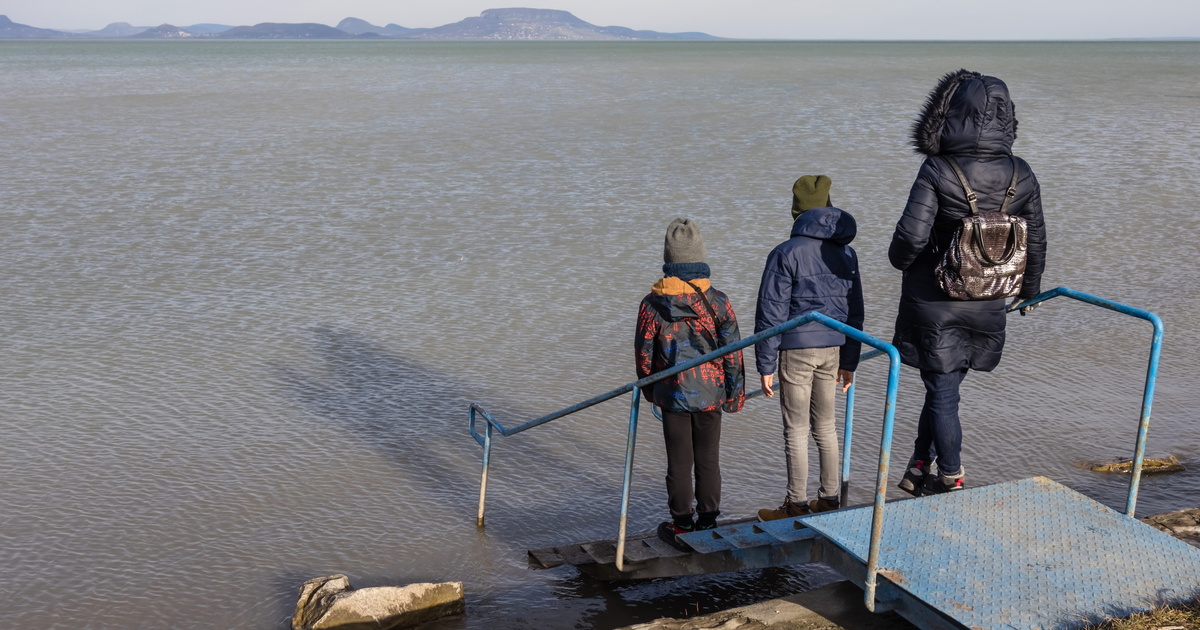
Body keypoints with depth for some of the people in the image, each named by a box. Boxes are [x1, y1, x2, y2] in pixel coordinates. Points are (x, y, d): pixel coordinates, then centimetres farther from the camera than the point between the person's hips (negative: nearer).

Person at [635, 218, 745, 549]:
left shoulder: (652, 304, -9)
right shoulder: (717, 301, -8)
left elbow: (644, 353, -1)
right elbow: (732, 352, -4)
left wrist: (649, 387, 16)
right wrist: (735, 393, 7)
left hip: (672, 394, -1)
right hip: (711, 393, 1)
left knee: (679, 462, 9)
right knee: (708, 460, 12)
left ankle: (681, 525, 18)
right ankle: (708, 522, 22)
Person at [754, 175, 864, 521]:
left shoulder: (785, 253, -10)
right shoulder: (846, 252, 7)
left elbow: (771, 313, -11)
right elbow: (854, 310, 12)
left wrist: (765, 365, -5)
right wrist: (849, 361, 19)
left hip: (796, 352, -6)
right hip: (833, 350, 6)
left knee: (796, 431, 2)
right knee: (826, 427, 16)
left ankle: (797, 505, 10)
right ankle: (830, 499, 23)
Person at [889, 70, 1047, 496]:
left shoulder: (938, 171, -19)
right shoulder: (1020, 175, -4)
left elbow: (911, 236, -23)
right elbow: (1036, 240, 7)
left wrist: (900, 260, 1)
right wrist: (1029, 290, 23)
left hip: (934, 303, -4)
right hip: (987, 305, 5)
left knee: (942, 393, 9)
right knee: (943, 388, 20)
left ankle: (950, 479, 20)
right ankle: (921, 468, 30)